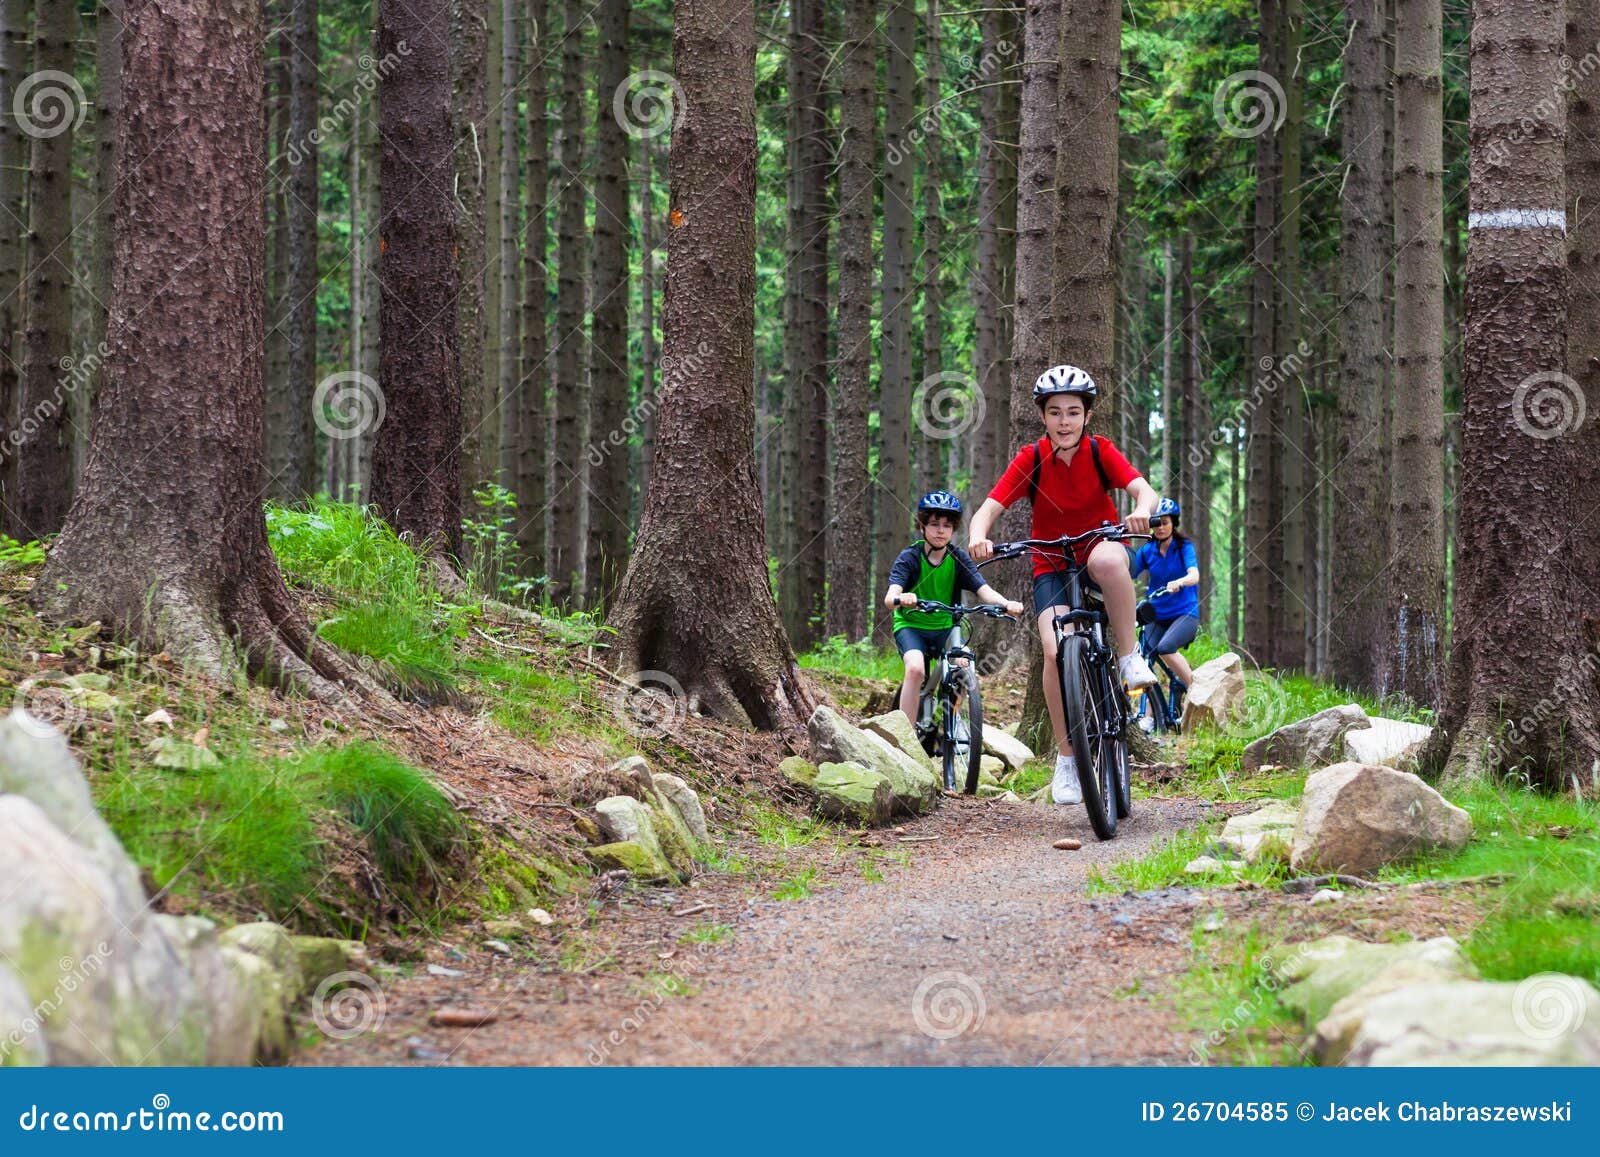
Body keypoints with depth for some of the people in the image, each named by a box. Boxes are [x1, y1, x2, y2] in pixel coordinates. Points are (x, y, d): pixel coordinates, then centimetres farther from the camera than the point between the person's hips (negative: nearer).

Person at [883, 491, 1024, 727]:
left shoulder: (959, 558, -6)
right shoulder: (909, 557, -14)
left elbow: (983, 590, -19)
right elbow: (890, 597, -30)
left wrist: (1006, 604, -42)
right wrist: (899, 599, -56)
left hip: (945, 627, 3)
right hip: (911, 625, -3)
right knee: (916, 669, -31)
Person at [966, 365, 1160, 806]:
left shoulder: (1100, 451, -10)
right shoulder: (1031, 459, -10)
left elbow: (1143, 489, -23)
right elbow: (989, 508, -17)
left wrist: (1142, 510, -47)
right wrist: (978, 538, -40)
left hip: (1099, 549, 0)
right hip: (1052, 565, 1)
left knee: (1109, 558, -40)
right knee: (1056, 651, -22)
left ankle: (1131, 657, -22)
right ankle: (1066, 758, -8)